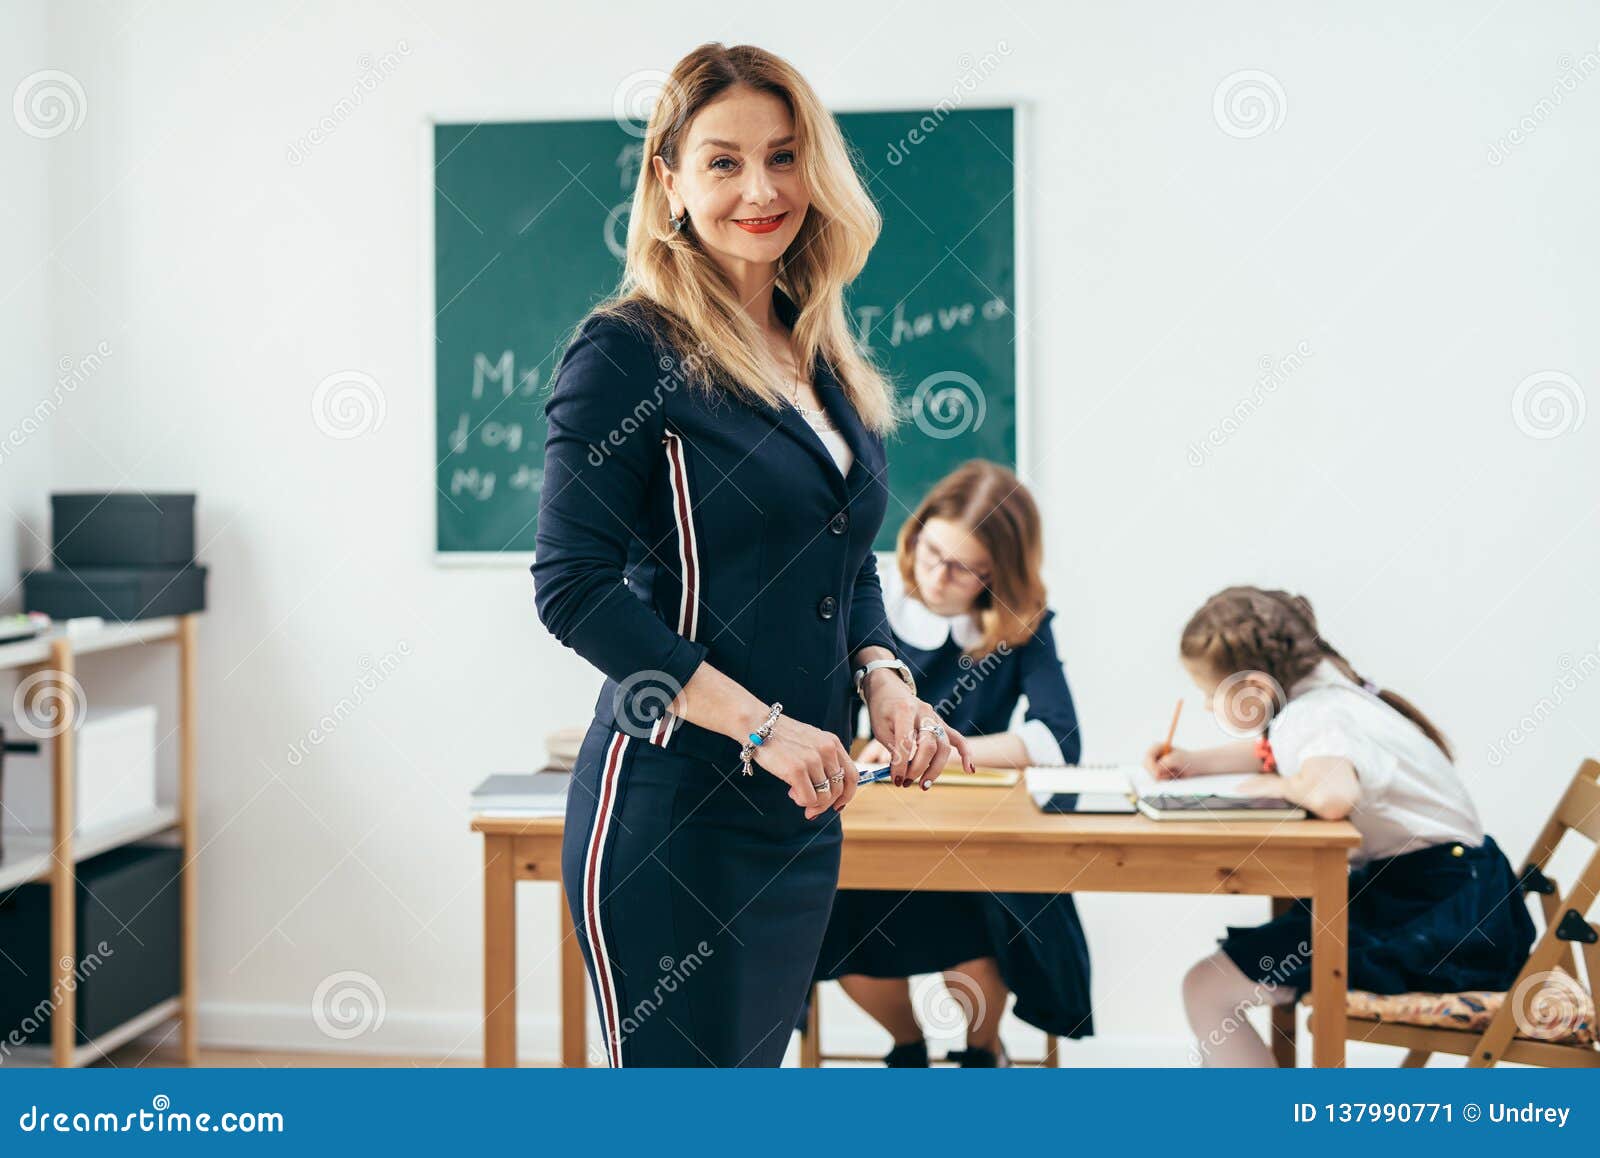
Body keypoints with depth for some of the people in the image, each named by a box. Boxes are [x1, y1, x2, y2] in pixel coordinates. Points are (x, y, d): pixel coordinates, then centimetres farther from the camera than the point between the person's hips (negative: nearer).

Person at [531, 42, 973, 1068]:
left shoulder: (826, 363, 13)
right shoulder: (630, 351, -9)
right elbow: (575, 586, -15)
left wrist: (883, 678, 0)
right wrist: (759, 724, -18)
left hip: (803, 809, 7)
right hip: (668, 799, -7)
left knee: (754, 1061, 15)